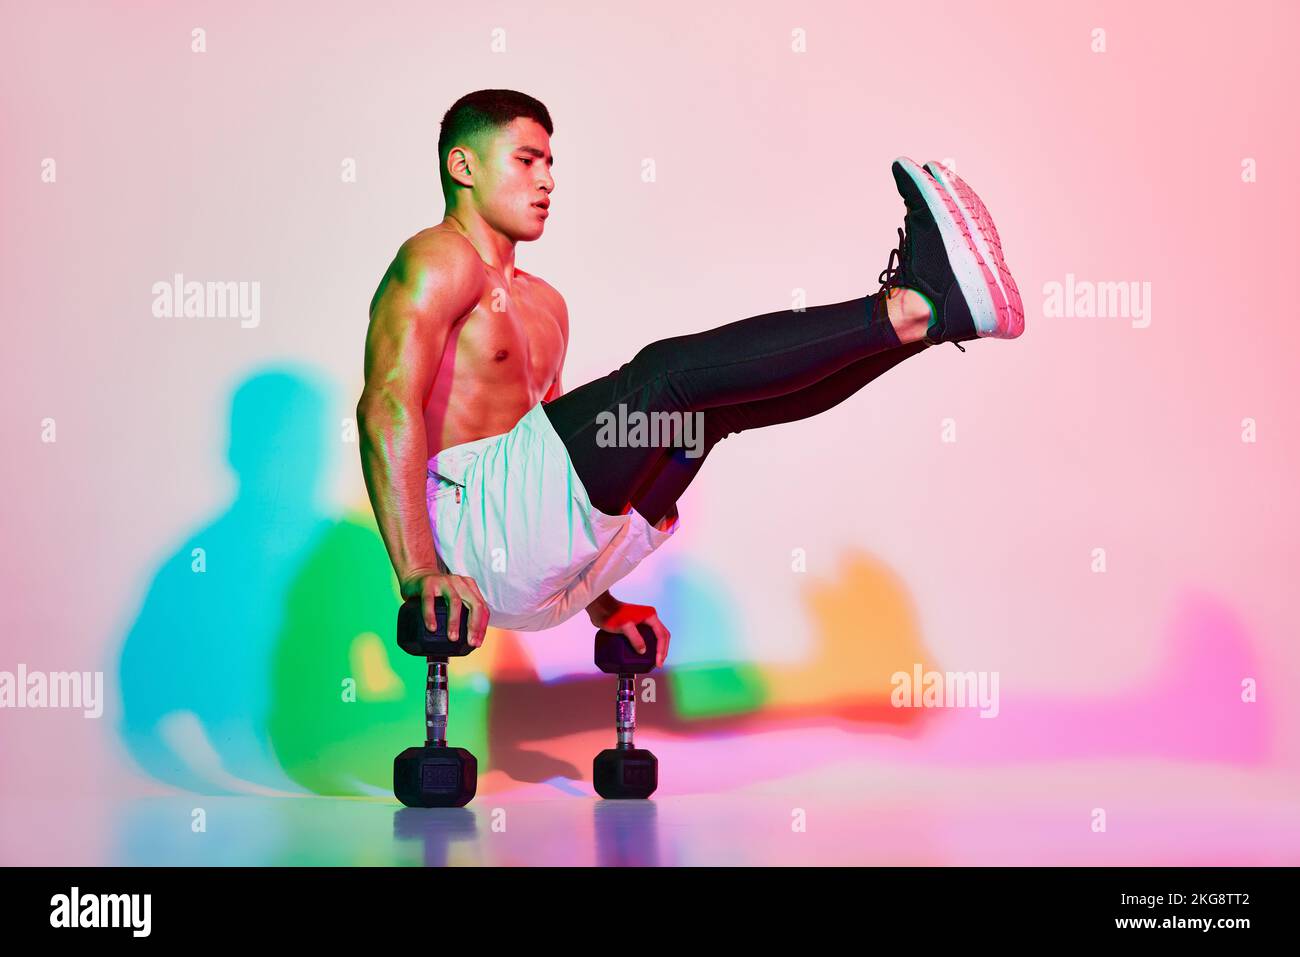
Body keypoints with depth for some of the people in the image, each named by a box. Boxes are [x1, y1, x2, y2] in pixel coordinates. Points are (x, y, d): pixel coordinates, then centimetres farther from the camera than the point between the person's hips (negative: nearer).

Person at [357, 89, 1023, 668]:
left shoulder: (542, 305, 28)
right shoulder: (440, 260, -2)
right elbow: (387, 406, -17)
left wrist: (602, 606, 25)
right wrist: (419, 574, -30)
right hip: (473, 524, -9)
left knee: (719, 395, 1)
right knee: (668, 373, -21)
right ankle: (926, 304, -26)